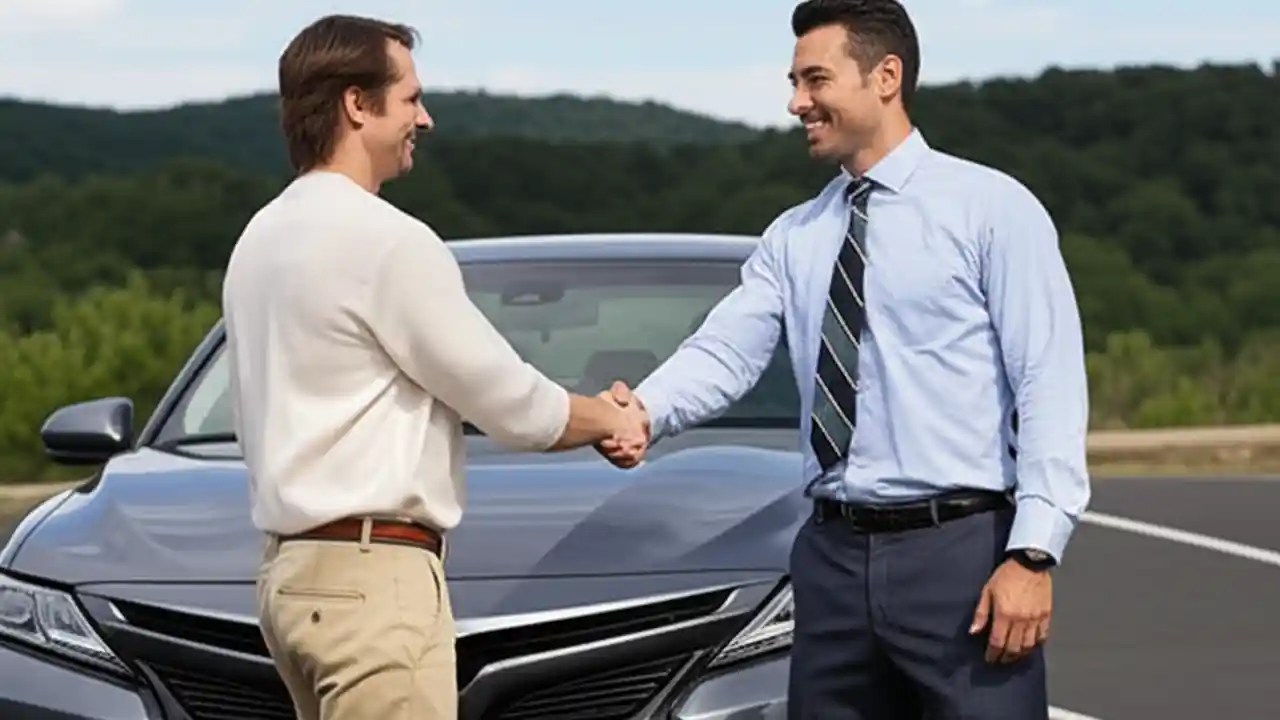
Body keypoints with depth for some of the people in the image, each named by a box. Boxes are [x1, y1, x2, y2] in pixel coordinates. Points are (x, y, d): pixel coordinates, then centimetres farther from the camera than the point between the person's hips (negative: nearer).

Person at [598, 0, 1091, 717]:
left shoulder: (989, 207, -2)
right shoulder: (793, 237, 14)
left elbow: (1051, 385, -7)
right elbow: (726, 351, 1)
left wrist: (1032, 554, -16)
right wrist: (646, 410, -21)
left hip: (961, 551, -5)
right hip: (833, 556, 5)